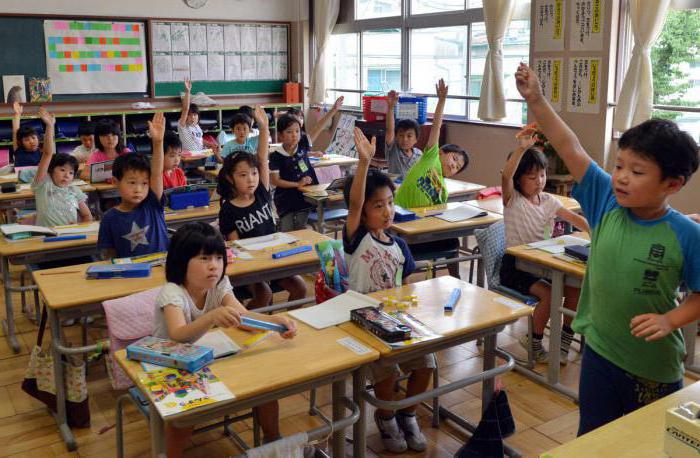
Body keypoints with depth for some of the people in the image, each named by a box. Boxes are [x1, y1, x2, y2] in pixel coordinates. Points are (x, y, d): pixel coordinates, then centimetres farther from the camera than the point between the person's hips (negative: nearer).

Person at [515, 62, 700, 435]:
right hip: (599, 353, 3)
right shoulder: (607, 203, -8)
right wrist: (536, 100, -18)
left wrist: (670, 320, -22)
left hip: (656, 367, -2)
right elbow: (571, 149, -13)